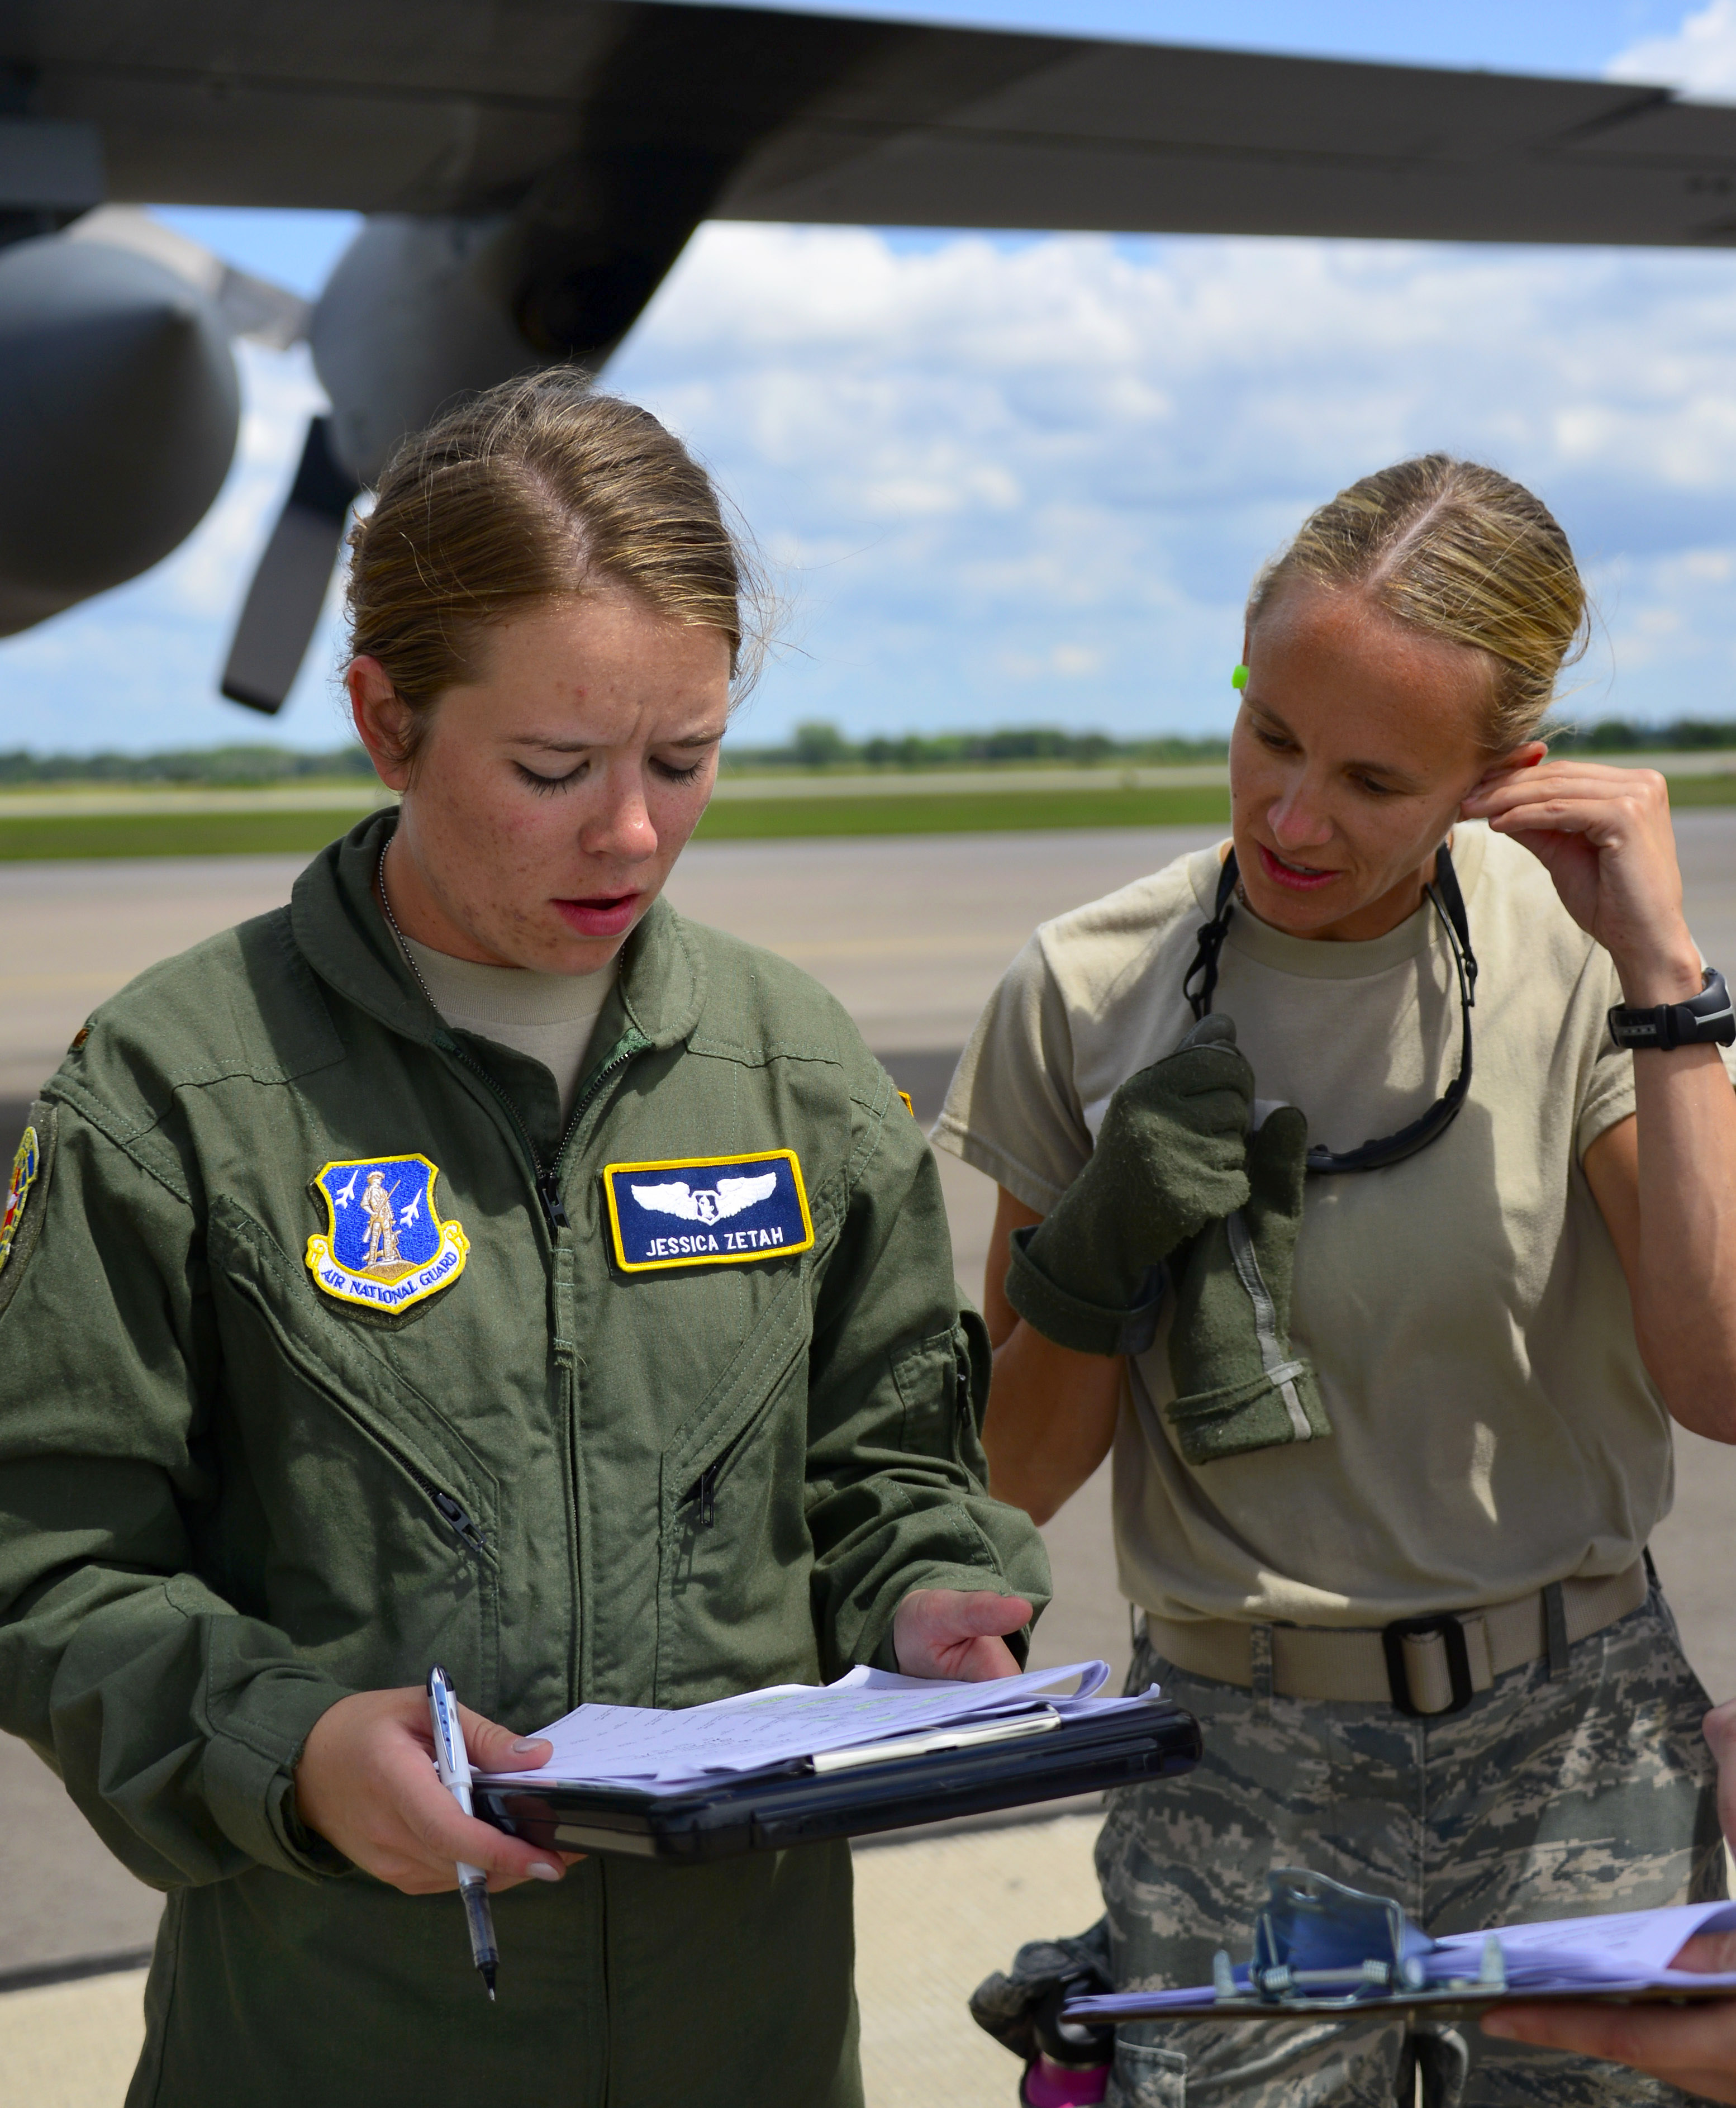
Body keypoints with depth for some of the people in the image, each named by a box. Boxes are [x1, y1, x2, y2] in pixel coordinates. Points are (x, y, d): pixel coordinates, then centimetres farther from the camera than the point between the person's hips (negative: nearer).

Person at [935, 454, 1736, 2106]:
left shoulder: (1571, 956, -6)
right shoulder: (1084, 995, -3)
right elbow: (1023, 1474, 4)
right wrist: (1097, 1254, -15)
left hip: (1576, 1740, 0)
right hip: (1246, 1775, 1)